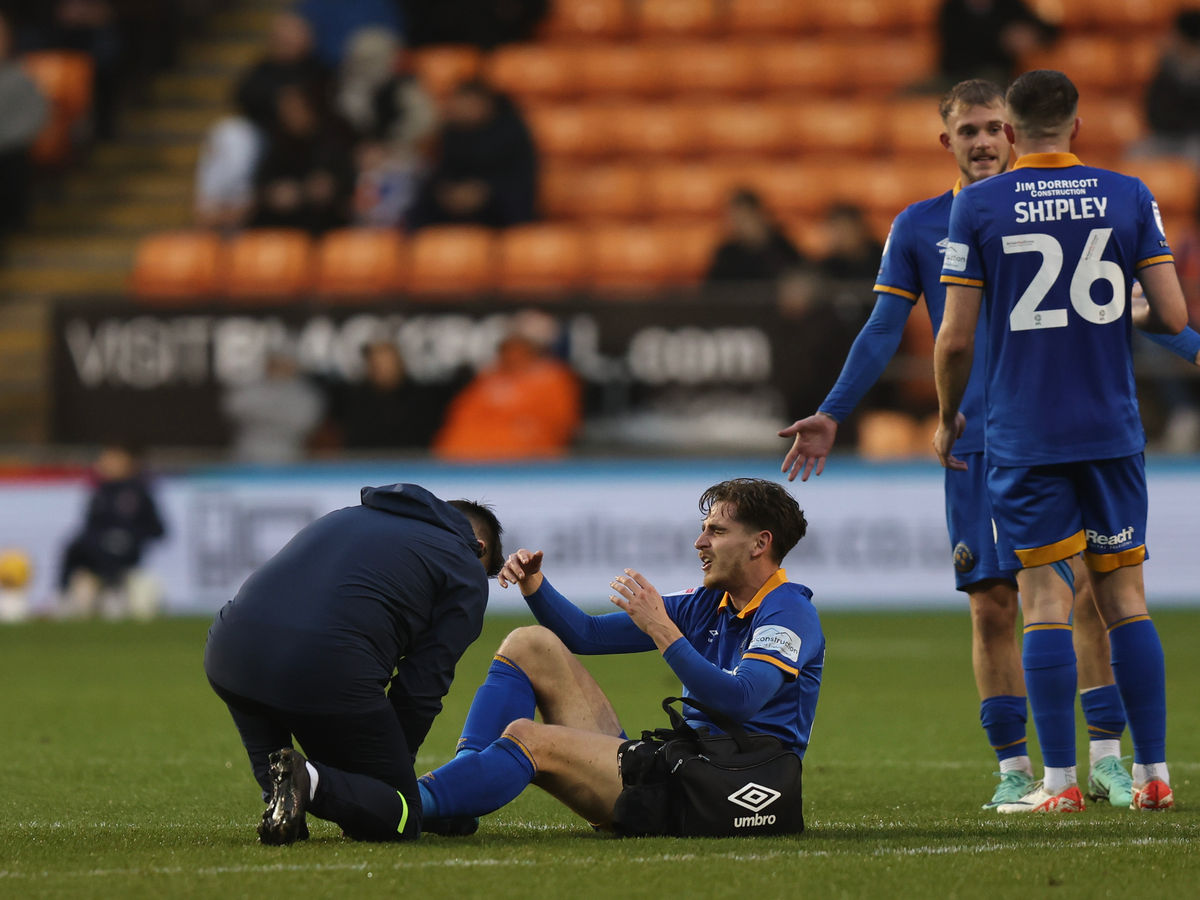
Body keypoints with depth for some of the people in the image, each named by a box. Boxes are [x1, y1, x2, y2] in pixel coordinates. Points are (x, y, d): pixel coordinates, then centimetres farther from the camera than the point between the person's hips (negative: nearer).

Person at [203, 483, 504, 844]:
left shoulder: (349, 516, 35)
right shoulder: (467, 572, 18)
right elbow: (423, 685, 10)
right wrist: (396, 763, 23)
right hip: (328, 671, -5)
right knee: (403, 820, 12)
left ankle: (273, 782, 15)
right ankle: (311, 781, -17)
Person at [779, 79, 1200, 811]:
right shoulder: (919, 228, 7)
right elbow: (883, 332, 10)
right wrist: (831, 415, 5)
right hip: (975, 442, 0)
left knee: (1091, 588, -7)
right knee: (992, 604, -1)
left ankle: (1108, 757, 0)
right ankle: (1014, 766, 6)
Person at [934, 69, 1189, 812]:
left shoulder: (977, 208, -3)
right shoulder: (1129, 198, 2)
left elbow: (956, 338, -5)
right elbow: (1173, 316, -2)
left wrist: (947, 417, 11)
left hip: (1024, 437, -2)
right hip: (1113, 432, 2)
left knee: (1046, 601, -1)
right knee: (1125, 596, 8)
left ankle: (1061, 780, -4)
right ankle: (1154, 774, 7)